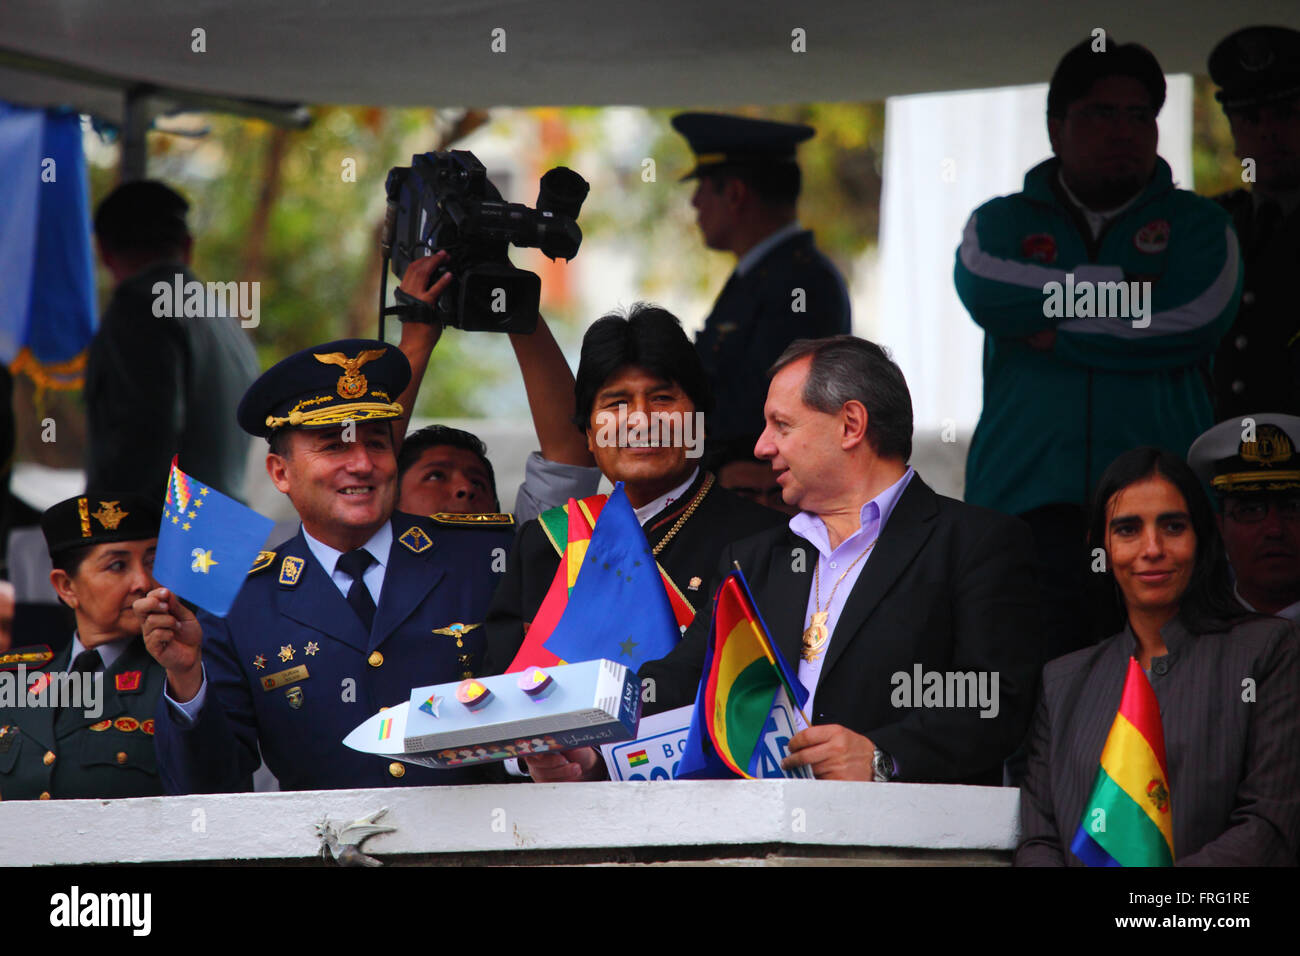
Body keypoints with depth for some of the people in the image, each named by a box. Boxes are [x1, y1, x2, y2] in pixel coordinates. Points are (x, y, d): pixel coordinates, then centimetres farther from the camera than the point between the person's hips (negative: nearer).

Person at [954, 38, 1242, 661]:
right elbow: (984, 288, -4)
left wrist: (1054, 333, 0)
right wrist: (1129, 288, -3)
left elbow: (1195, 320, -4)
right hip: (1026, 503, 1)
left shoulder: (1195, 224, 17)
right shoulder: (1003, 222, 20)